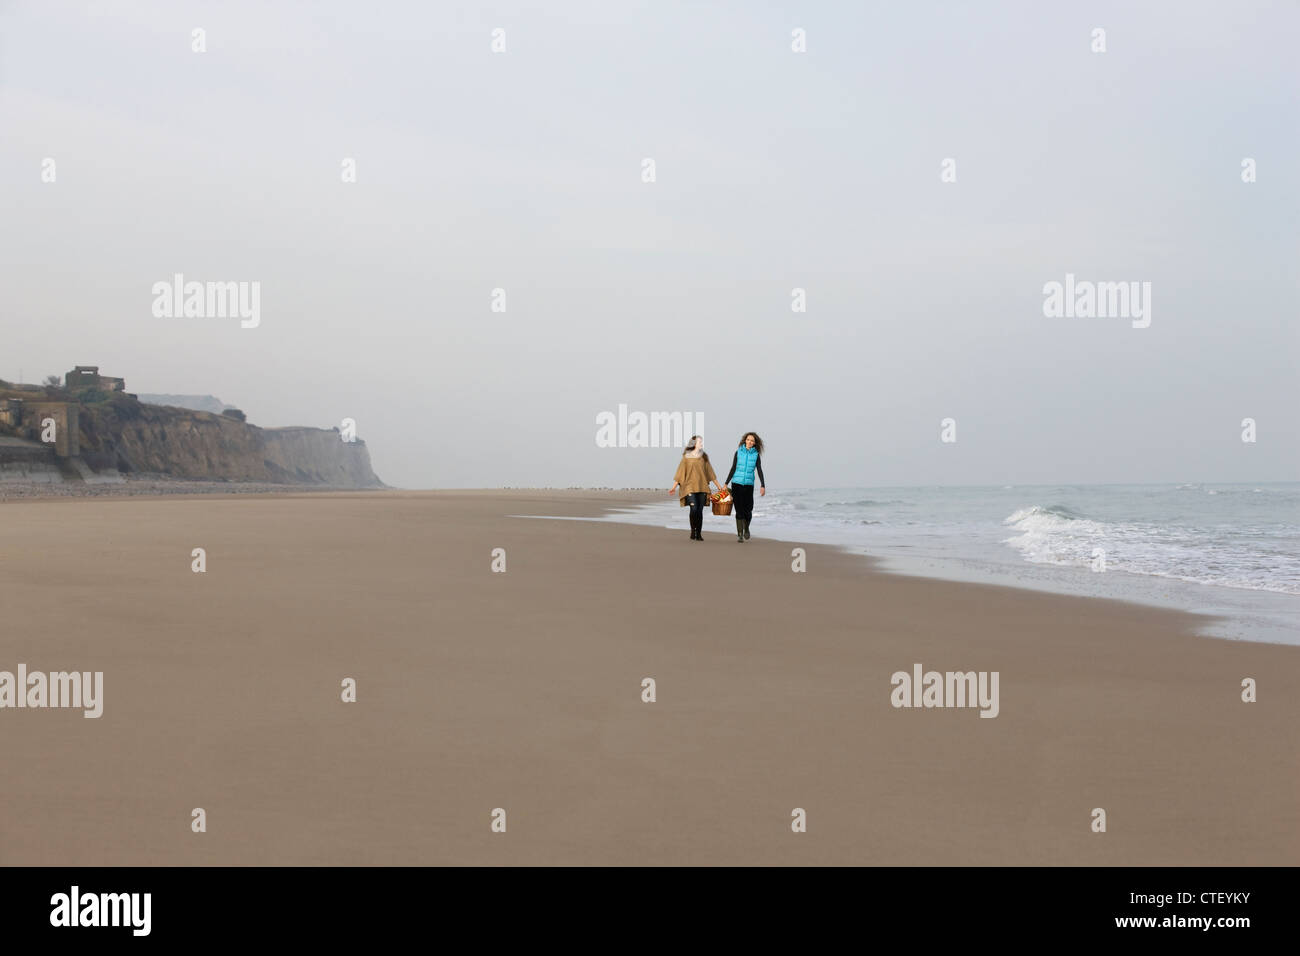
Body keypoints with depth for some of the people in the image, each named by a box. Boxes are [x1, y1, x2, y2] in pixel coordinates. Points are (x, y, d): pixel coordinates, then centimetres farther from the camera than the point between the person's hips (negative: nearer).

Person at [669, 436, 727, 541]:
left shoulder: (704, 457, 12)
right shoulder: (686, 457, 3)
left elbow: (710, 472, 17)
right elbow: (680, 472, 4)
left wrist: (718, 485, 16)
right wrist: (674, 487, 0)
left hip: (702, 487, 3)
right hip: (690, 487, -3)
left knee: (700, 510, -2)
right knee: (694, 508, -17)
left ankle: (699, 534, 3)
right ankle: (693, 531, 0)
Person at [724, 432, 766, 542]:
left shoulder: (756, 455, 4)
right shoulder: (738, 452, 4)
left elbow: (759, 471, -1)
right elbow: (733, 469, 7)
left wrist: (763, 486, -11)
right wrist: (726, 483, 5)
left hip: (749, 485, 0)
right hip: (737, 483, 0)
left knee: (748, 510, -3)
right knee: (739, 510, -5)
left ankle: (746, 528, 25)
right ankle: (740, 534, -1)